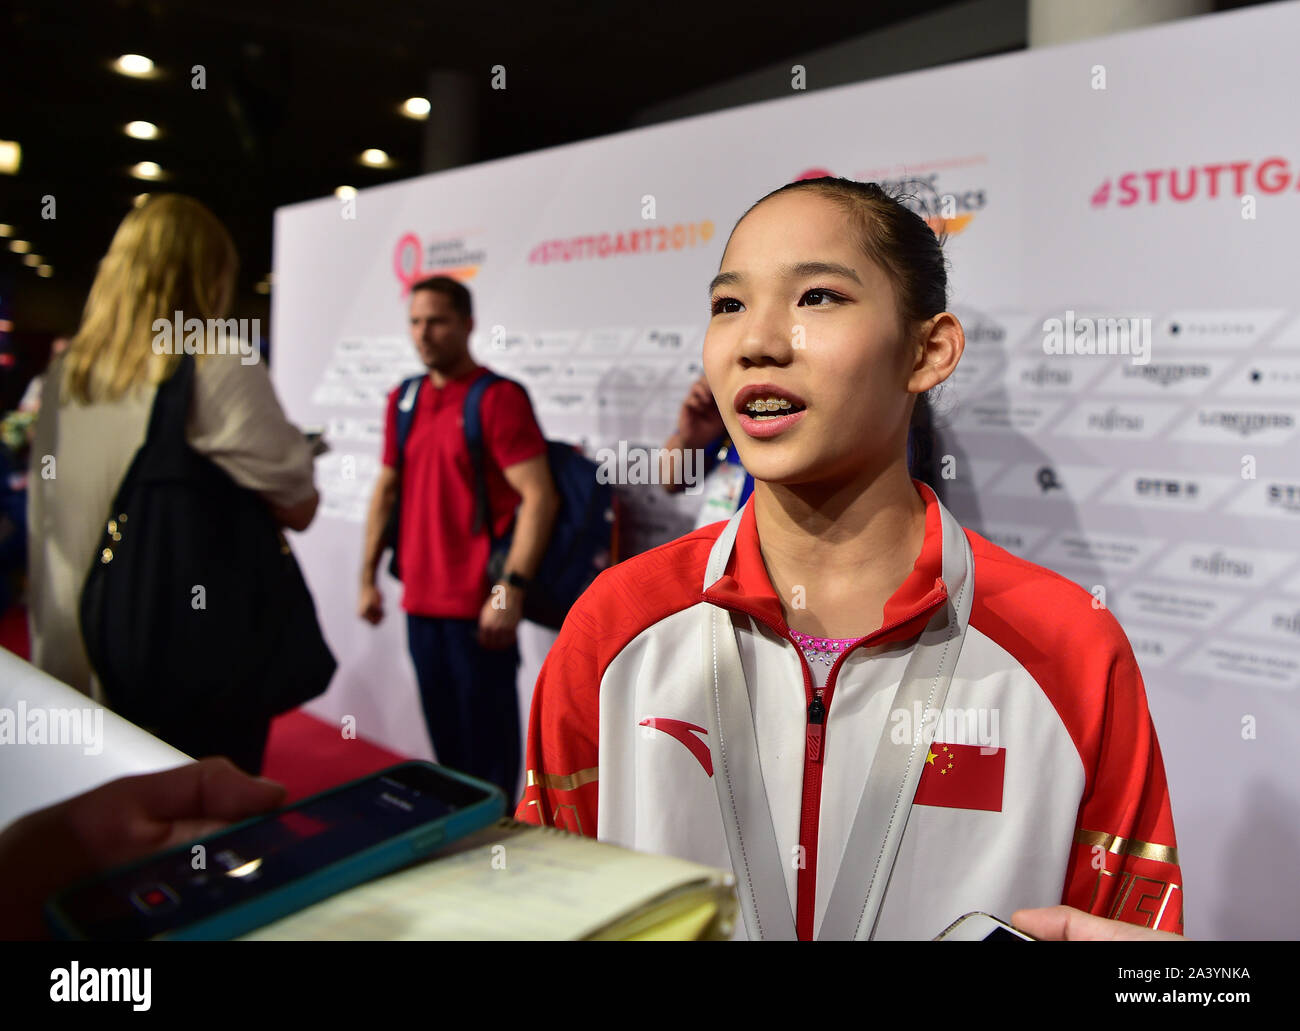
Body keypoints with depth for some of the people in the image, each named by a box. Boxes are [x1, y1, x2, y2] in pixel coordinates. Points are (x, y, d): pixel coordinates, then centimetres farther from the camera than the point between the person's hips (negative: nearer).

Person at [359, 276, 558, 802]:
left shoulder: (498, 397, -9)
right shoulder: (404, 399, 12)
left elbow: (539, 497, -16)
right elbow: (387, 489, 19)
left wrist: (511, 588, -23)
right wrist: (368, 577, 15)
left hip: (479, 607, -6)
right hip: (421, 602, 6)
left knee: (487, 746, 3)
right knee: (444, 741, 17)